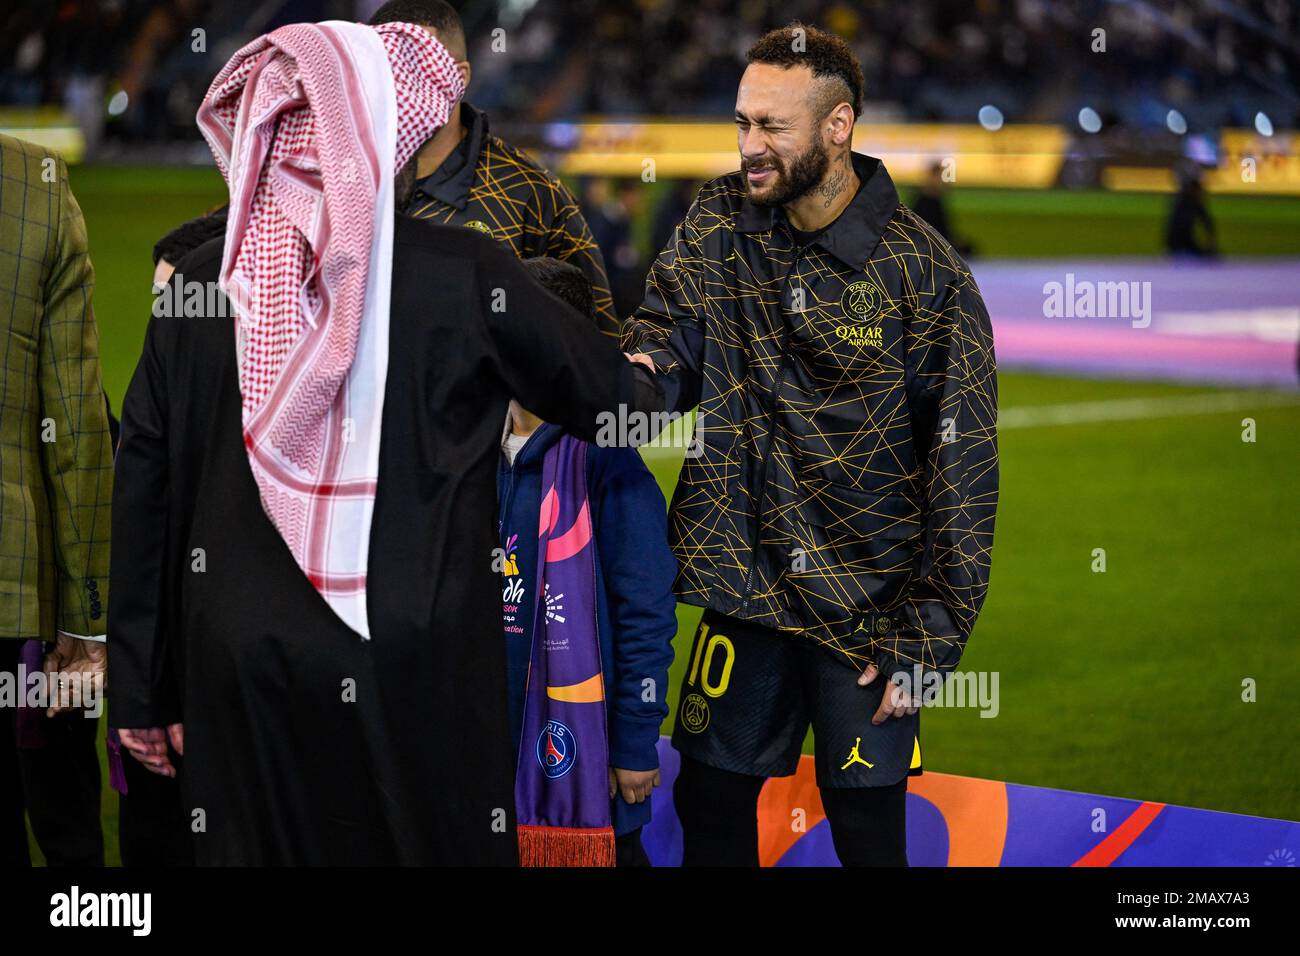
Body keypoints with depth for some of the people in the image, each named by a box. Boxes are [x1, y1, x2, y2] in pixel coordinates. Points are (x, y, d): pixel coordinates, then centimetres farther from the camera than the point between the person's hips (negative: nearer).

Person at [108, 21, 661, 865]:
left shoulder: (201, 282, 0)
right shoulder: (468, 274, -7)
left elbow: (144, 490, 3)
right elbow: (620, 401, 5)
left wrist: (143, 689, 10)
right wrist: (643, 376, 30)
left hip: (241, 669, 3)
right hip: (416, 672, -2)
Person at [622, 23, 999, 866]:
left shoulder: (924, 273, -11)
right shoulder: (721, 223, 2)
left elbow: (961, 472, -10)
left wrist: (926, 640, -11)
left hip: (869, 606, -4)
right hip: (746, 586, 4)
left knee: (868, 826, 4)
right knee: (710, 802, 12)